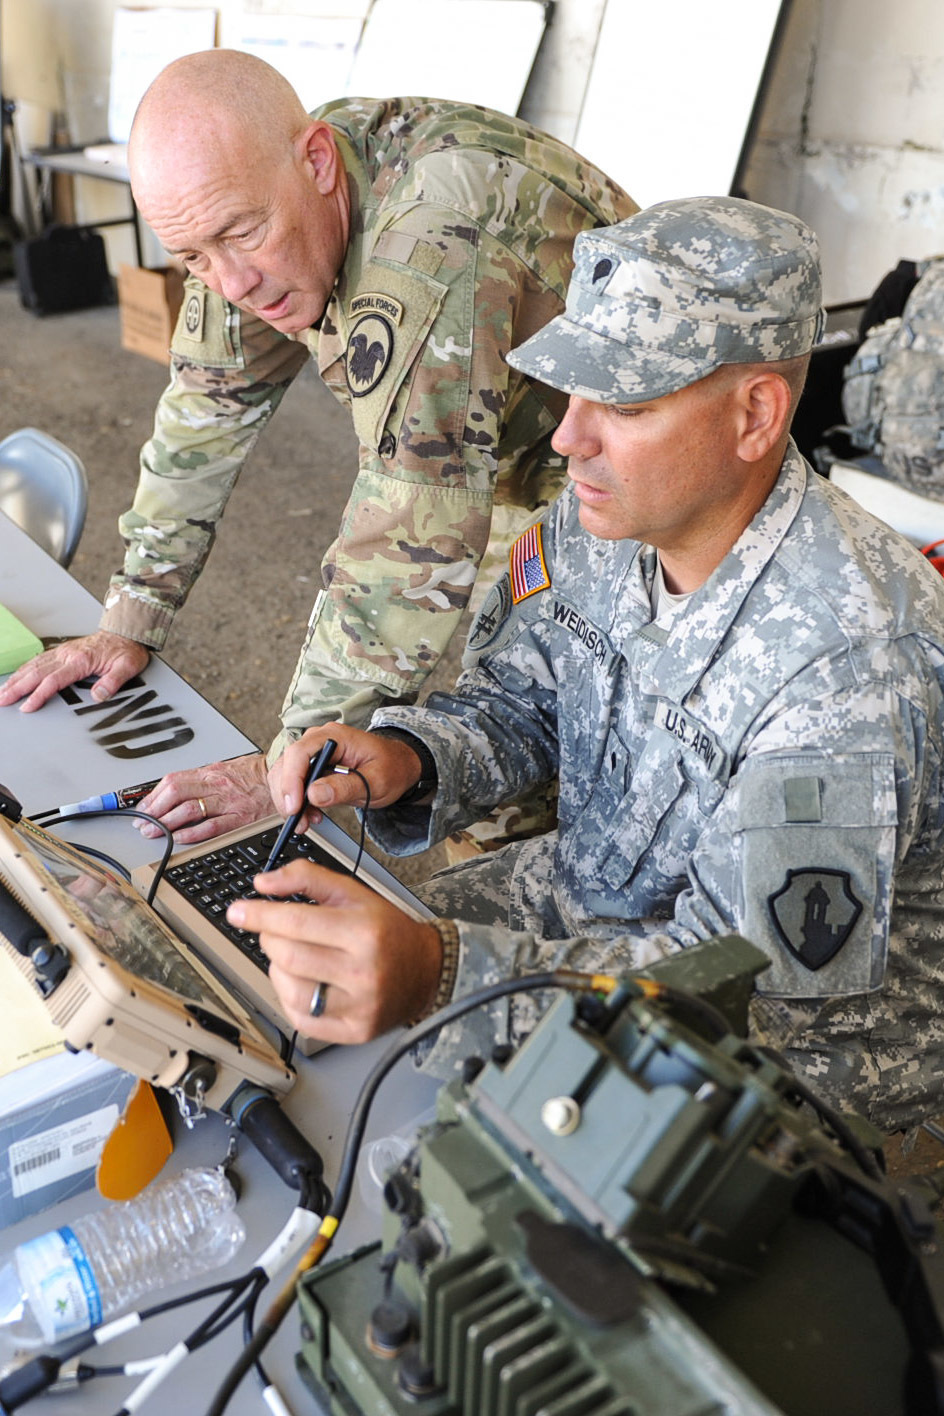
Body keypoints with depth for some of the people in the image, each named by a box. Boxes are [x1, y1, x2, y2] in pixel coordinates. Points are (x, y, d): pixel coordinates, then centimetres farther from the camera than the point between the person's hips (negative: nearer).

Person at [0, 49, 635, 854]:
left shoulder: (435, 221, -38)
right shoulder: (249, 205, -11)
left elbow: (416, 527, -39)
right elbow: (206, 416, -2)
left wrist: (296, 765, -32)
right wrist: (131, 623, -3)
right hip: (517, 477, 7)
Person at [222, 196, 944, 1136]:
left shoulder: (853, 663, -33)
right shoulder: (602, 517, -10)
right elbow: (514, 705, 2)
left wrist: (444, 973, -48)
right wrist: (408, 761, -22)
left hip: (808, 1026, -6)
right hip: (588, 895, 7)